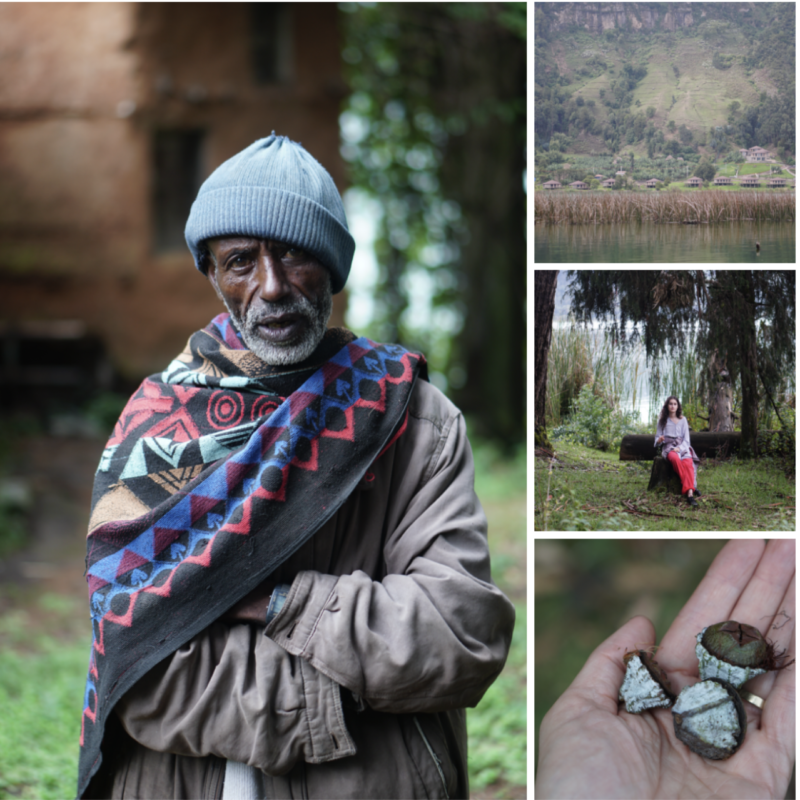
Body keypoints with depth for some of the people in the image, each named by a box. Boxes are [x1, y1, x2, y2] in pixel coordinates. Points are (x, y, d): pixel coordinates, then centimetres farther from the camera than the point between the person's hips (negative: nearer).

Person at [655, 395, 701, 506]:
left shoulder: (682, 420, 15)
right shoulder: (663, 420, 15)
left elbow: (686, 439, 9)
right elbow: (657, 437, 17)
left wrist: (679, 448, -11)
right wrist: (659, 440, -9)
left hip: (682, 446, 1)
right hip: (669, 447, -1)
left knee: (688, 462, -36)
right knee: (676, 459, -39)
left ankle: (689, 493, -51)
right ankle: (691, 488, -43)